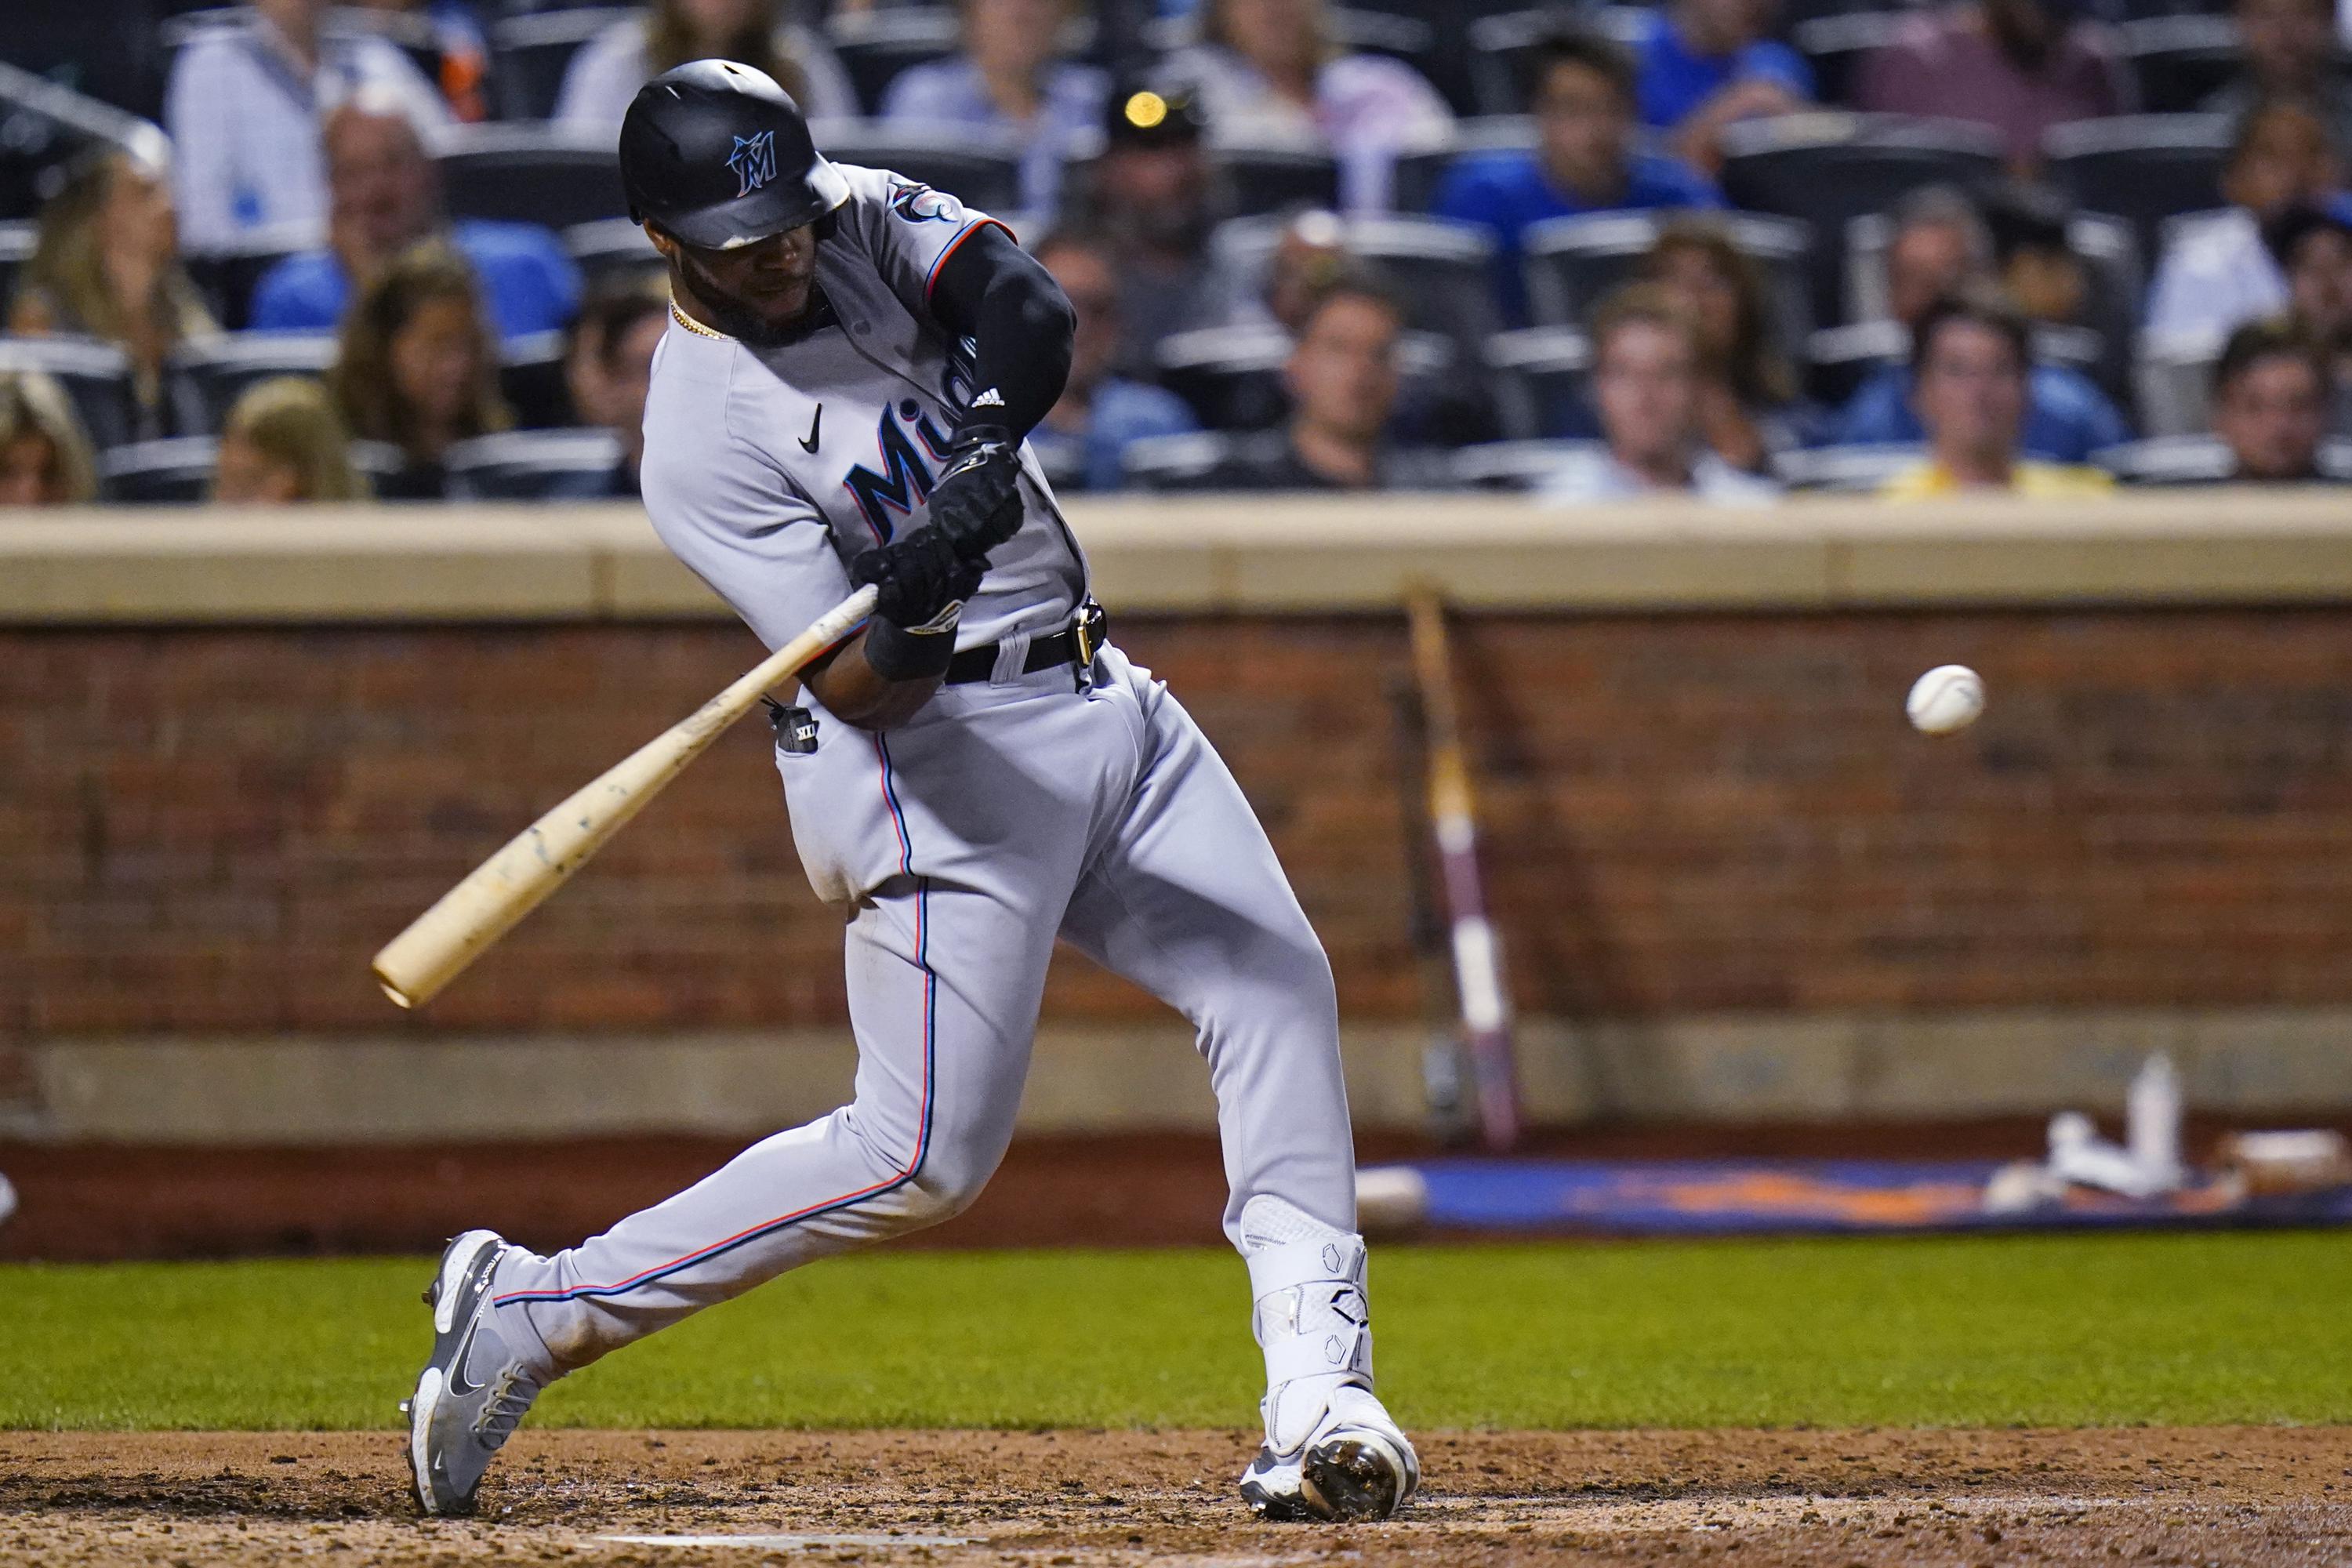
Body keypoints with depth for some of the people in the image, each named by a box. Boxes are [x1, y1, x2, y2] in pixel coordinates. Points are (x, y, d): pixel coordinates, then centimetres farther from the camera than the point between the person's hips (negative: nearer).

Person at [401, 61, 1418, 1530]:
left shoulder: (868, 218, 0)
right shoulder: (701, 439, -18)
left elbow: (1031, 308, -19)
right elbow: (863, 694, -22)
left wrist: (987, 433, -38)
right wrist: (912, 607, -44)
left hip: (1103, 705, 7)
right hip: (939, 755, -7)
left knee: (1275, 983, -5)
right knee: (928, 1151, -10)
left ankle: (1319, 1393, -10)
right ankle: (529, 1312, -2)